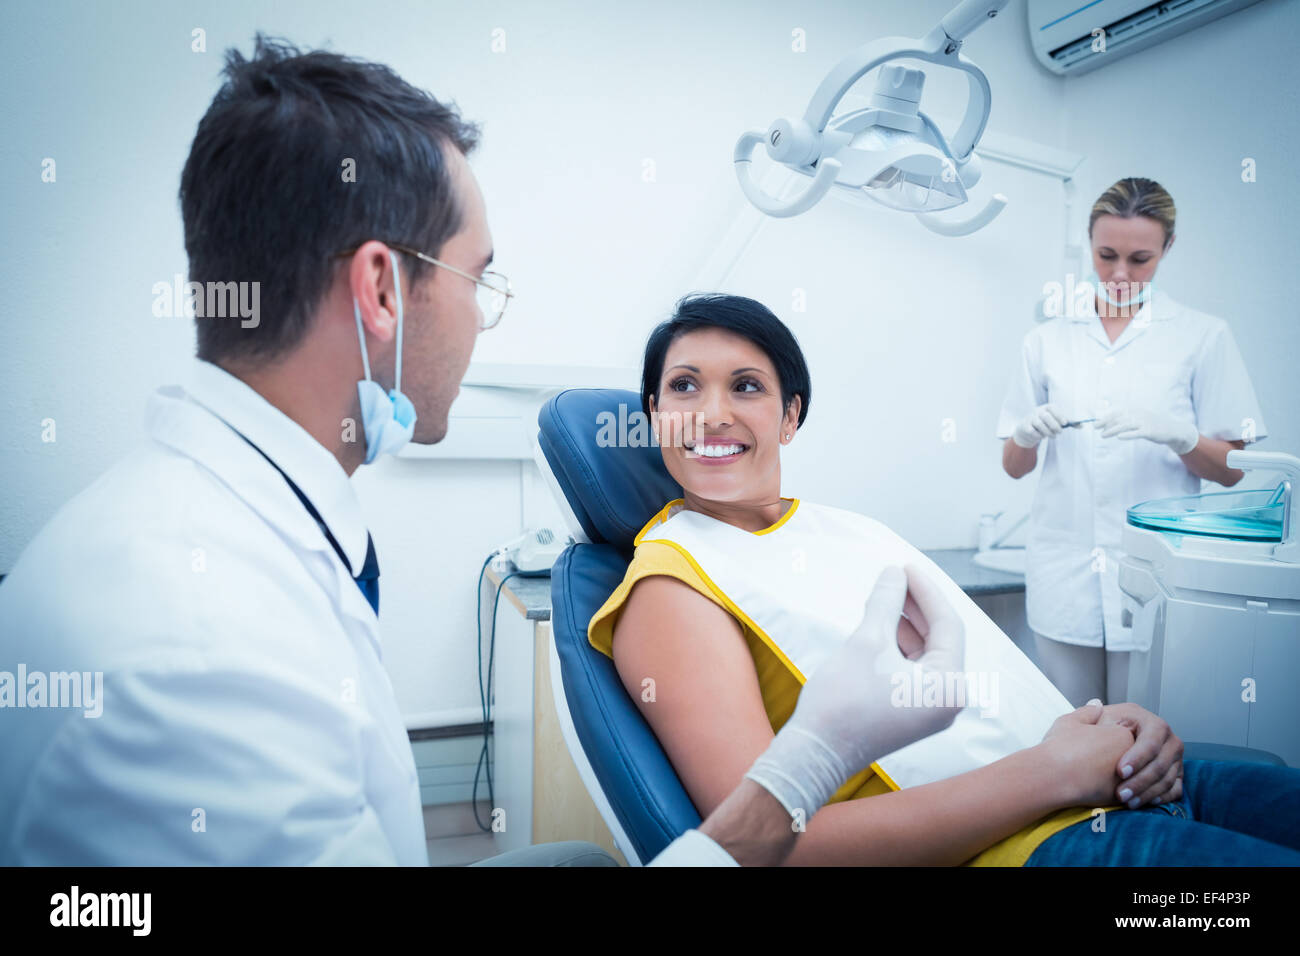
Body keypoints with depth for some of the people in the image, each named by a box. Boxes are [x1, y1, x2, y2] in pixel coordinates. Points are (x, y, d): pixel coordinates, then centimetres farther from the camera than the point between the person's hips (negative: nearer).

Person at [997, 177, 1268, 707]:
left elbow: (1233, 470, 2)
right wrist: (1029, 432, -13)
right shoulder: (1048, 339, 8)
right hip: (1064, 576, 2)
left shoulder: (1204, 336, 4)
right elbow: (1014, 464, 9)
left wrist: (1177, 434, -17)